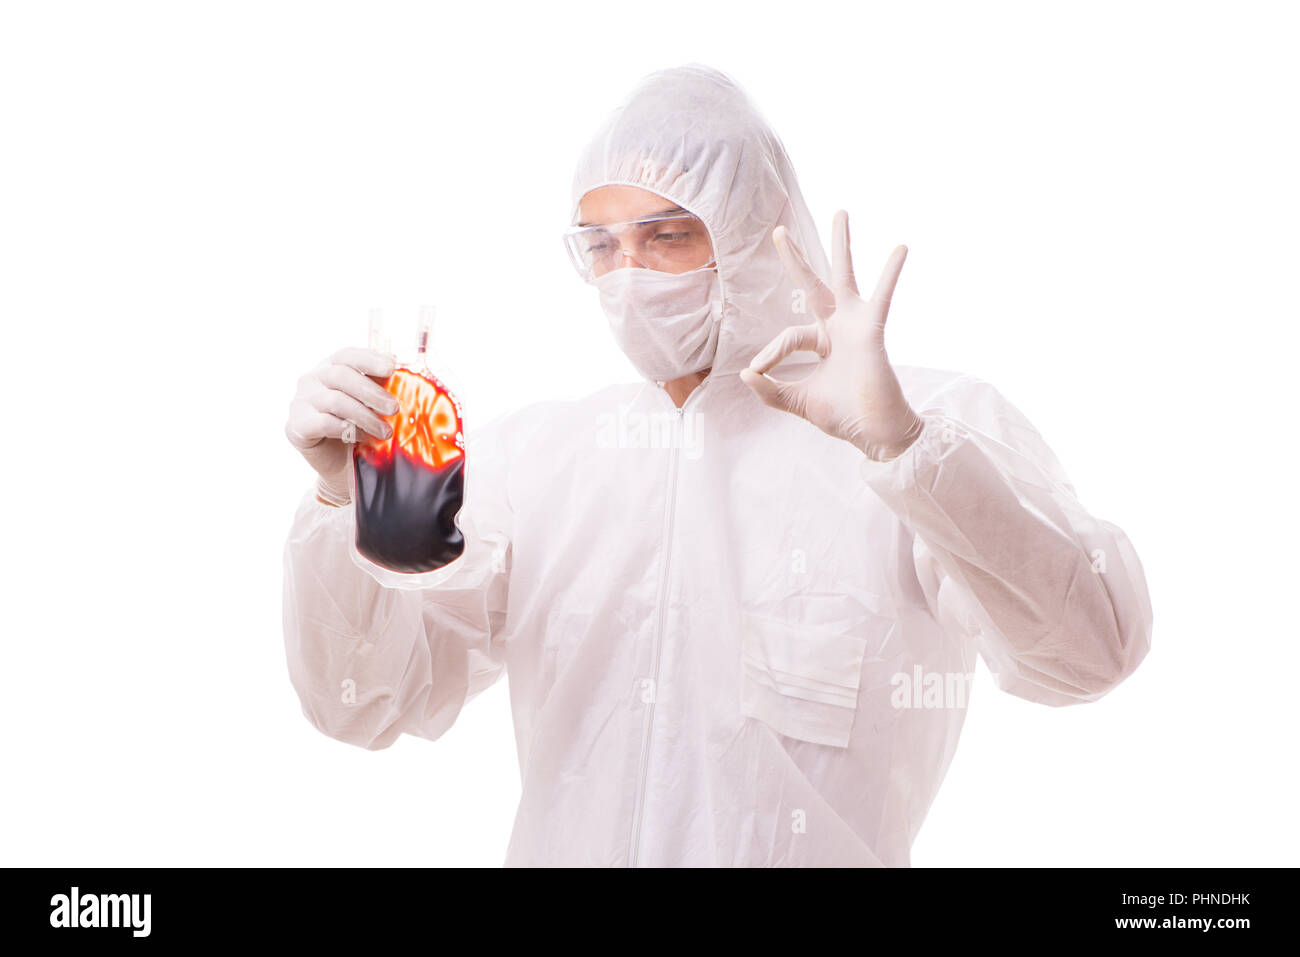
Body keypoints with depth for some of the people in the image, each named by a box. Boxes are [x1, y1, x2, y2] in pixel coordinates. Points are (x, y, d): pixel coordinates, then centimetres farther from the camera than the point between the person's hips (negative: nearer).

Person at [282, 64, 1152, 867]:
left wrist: (898, 440, -28)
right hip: (561, 846, 3)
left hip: (820, 851, -3)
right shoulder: (524, 456, 8)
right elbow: (371, 702, 4)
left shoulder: (940, 428, -3)